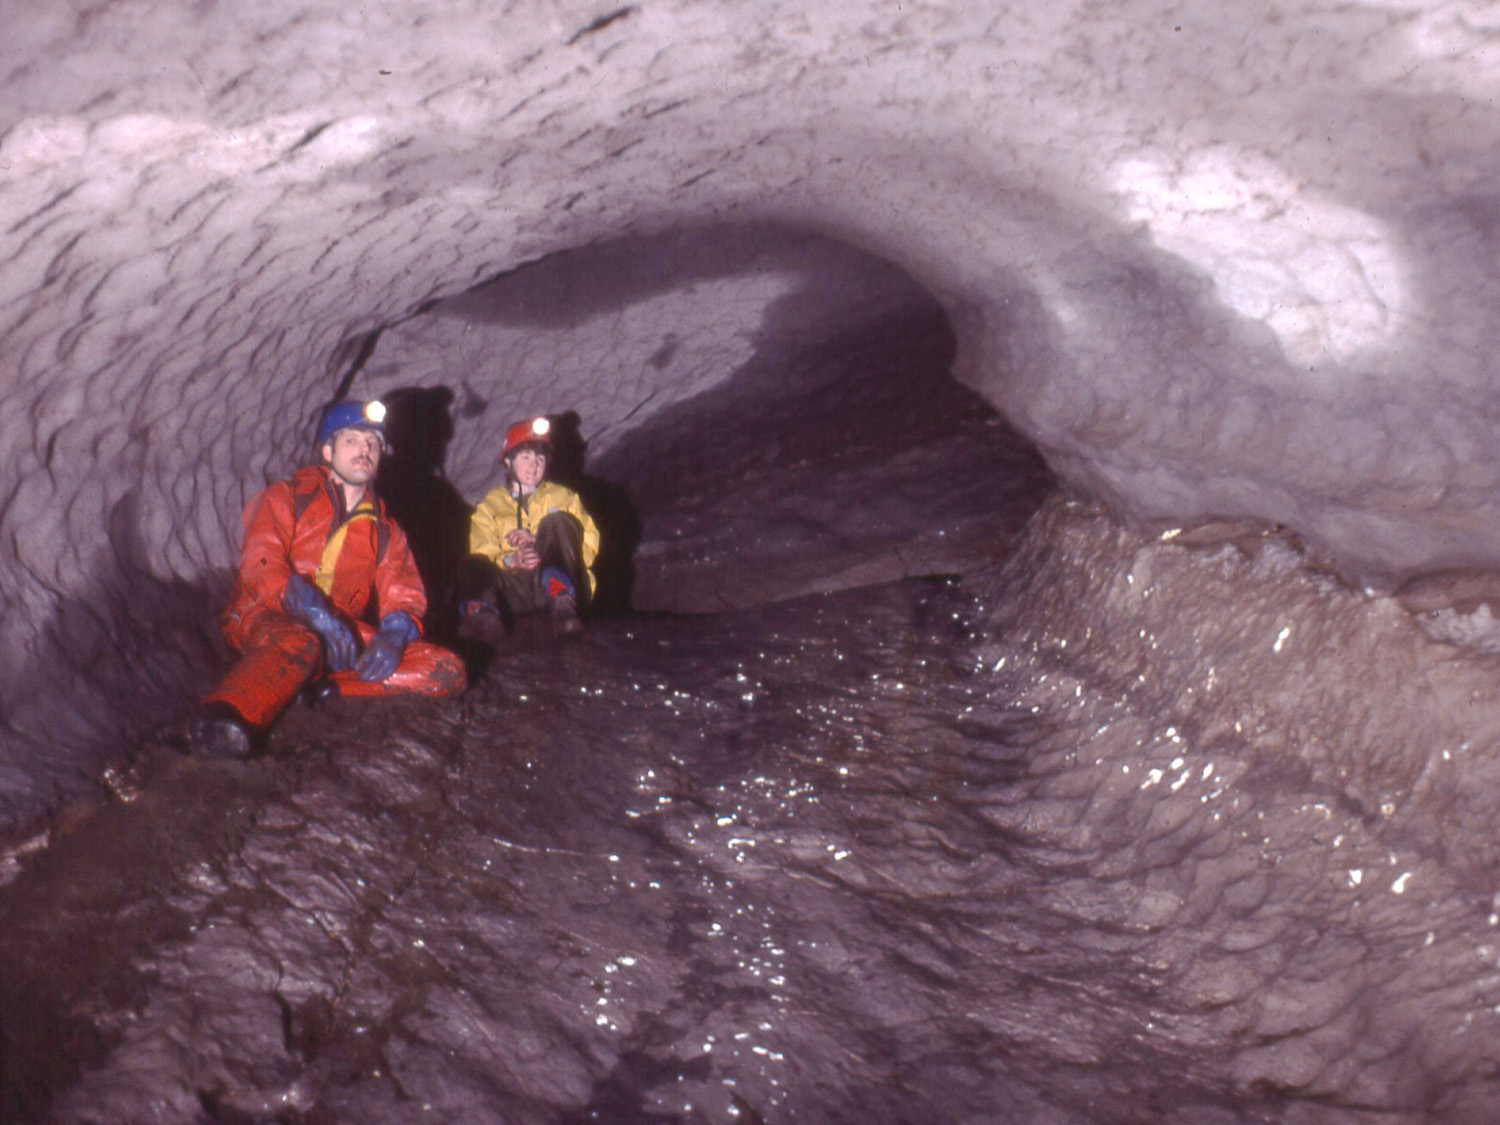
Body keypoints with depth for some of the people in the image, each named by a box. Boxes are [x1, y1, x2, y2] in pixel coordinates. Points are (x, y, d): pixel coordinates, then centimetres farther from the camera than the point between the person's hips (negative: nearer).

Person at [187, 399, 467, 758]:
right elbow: (260, 566, -6)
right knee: (298, 644, -41)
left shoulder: (384, 530, 24)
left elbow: (404, 594, 11)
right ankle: (222, 722, -66)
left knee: (447, 670, -17)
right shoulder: (288, 497, 12)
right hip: (268, 617, -4)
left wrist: (394, 634, -15)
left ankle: (325, 690, -33)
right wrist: (318, 614, -24)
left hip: (339, 630, 4)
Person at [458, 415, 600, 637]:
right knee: (474, 564, -25)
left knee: (558, 520, -22)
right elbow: (484, 552, 6)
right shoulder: (489, 507, 25)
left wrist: (540, 541, -5)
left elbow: (590, 546, 9)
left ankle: (562, 603, -42)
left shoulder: (562, 497, 25)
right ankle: (484, 613, -57)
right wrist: (512, 560, -18)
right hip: (515, 591, 1)